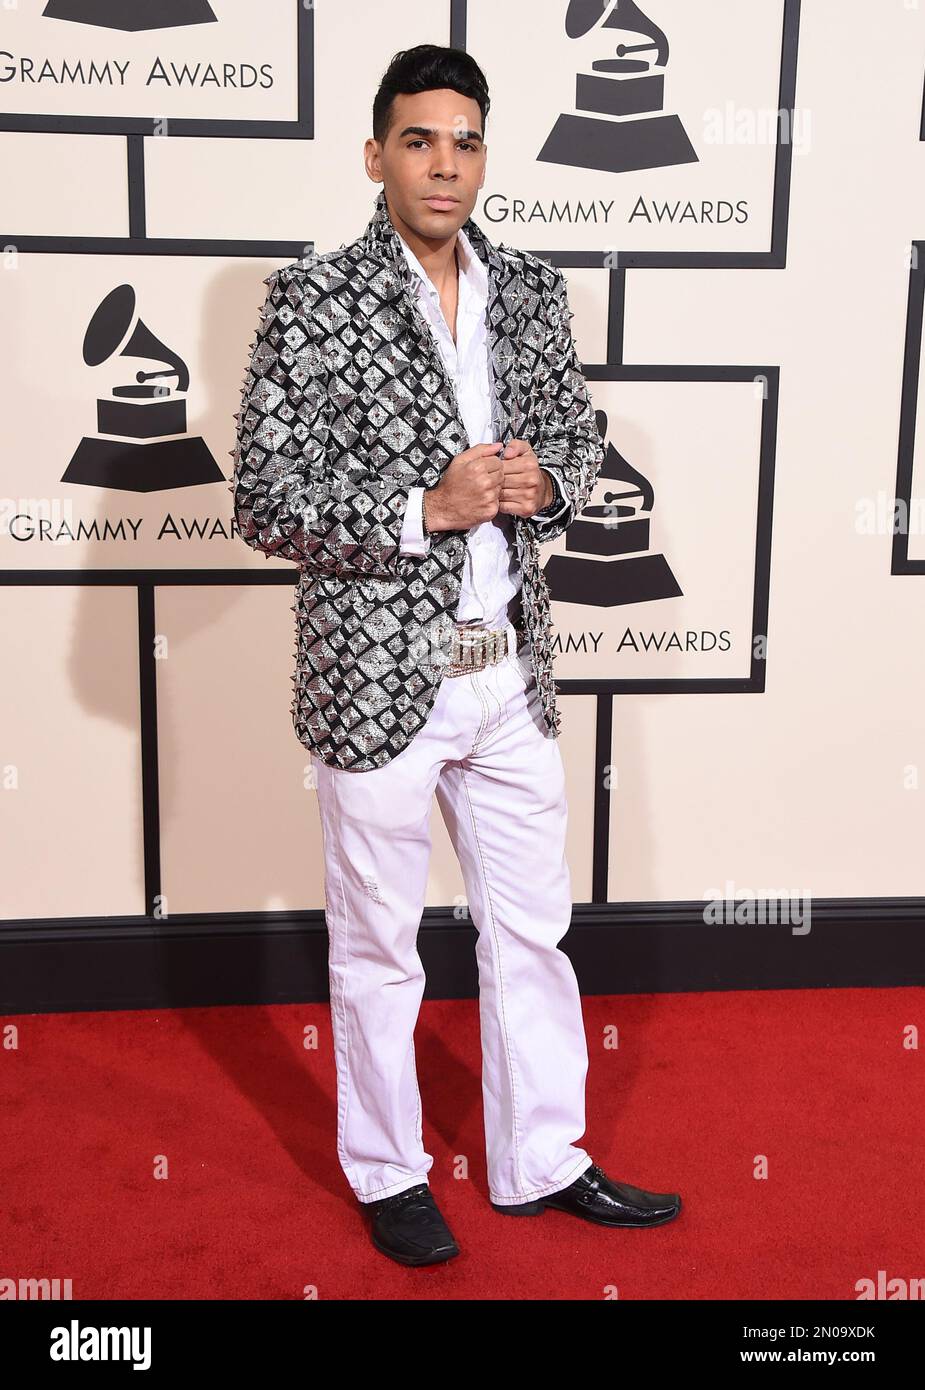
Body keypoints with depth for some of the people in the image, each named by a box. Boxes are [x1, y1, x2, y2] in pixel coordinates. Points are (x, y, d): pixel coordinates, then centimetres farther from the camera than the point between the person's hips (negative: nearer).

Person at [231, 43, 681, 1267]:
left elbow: (580, 433, 16)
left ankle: (542, 1160, 35)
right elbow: (265, 503, -12)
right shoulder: (313, 300, -9)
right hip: (379, 676, -5)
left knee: (532, 927, 16)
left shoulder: (532, 289, 6)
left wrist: (543, 482, -7)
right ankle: (388, 1175, 33)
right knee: (378, 949, 11)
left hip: (511, 672, 5)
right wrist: (424, 511, -21)